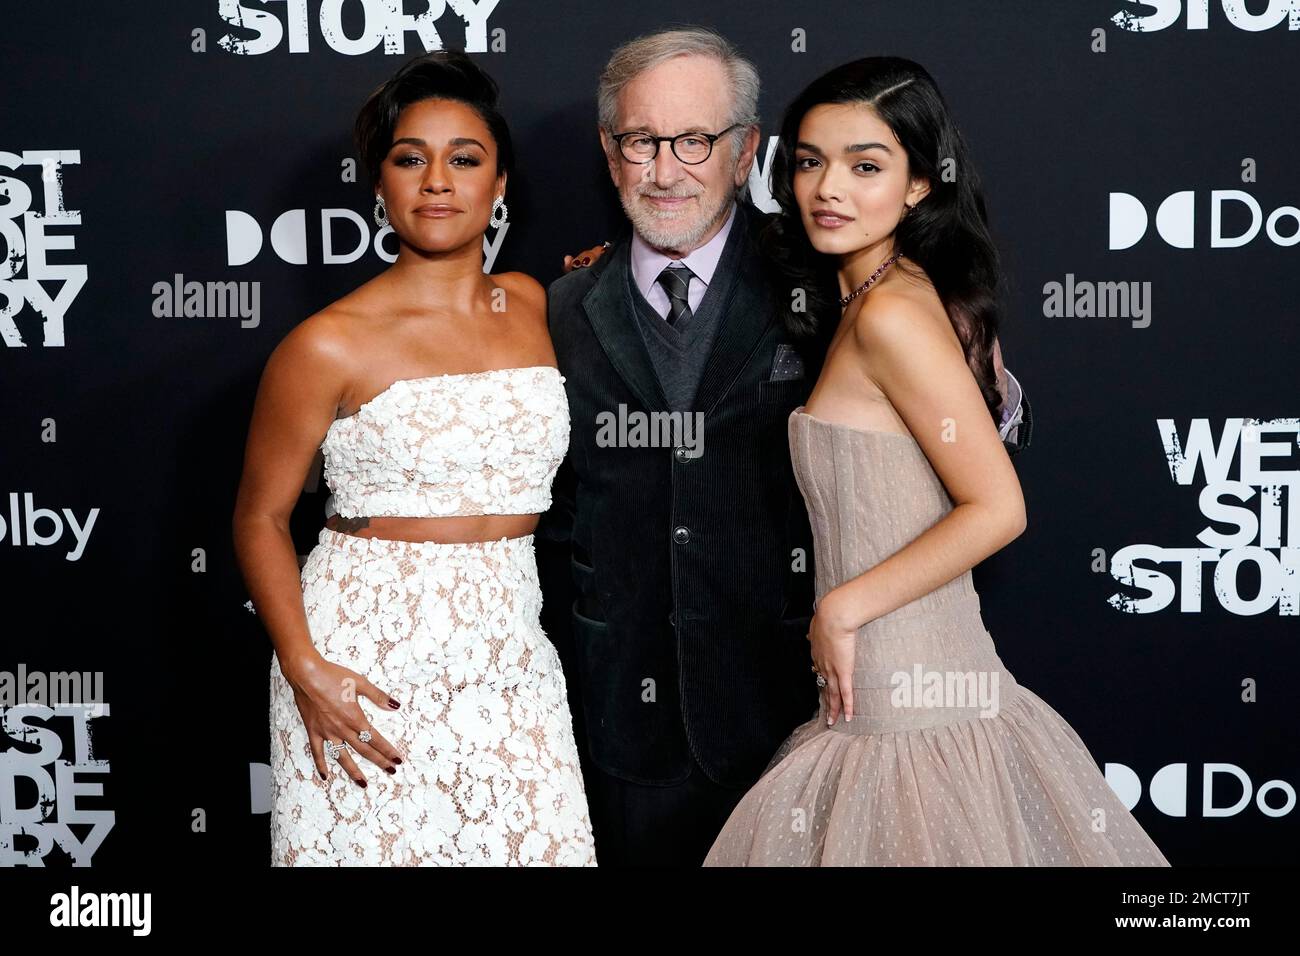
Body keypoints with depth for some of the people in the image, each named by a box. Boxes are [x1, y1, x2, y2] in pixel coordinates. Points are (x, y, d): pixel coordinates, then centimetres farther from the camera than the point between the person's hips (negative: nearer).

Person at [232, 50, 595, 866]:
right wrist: (304, 669, -14)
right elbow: (261, 519, -2)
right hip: (371, 666, -4)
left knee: (537, 844, 3)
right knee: (377, 846, 1)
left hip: (510, 661, 4)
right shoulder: (331, 346, -7)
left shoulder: (531, 305, 8)